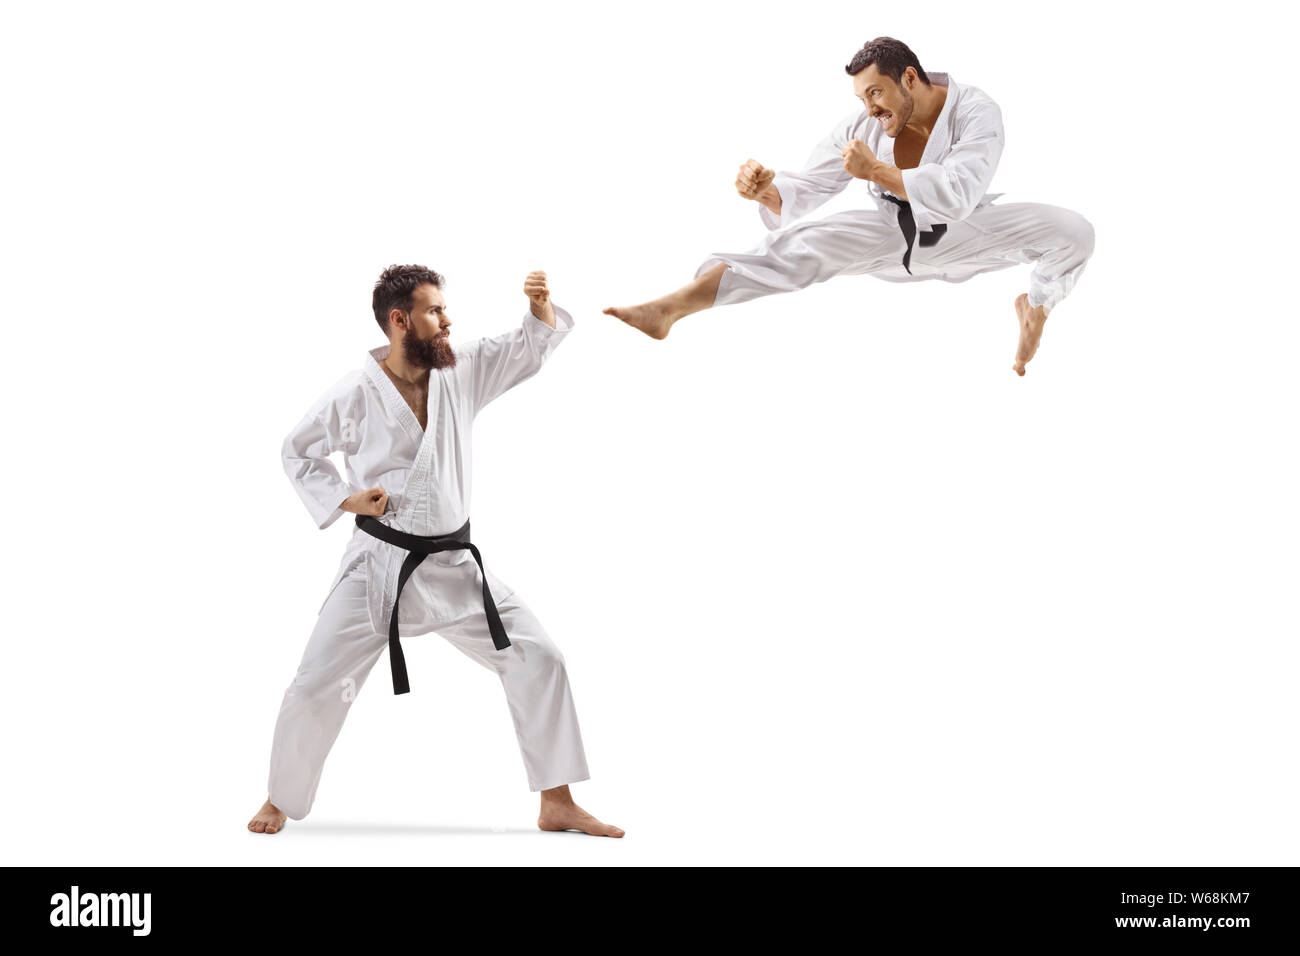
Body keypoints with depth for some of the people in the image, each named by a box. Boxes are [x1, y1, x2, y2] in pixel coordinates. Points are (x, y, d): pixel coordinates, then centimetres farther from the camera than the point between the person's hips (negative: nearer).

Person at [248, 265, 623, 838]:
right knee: (317, 685, -4)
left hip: (453, 566, 4)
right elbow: (298, 451, 4)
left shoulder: (461, 371, 1)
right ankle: (281, 801, 20)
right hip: (378, 566, -4)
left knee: (538, 660, -4)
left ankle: (557, 804, 4)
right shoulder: (356, 395, -10)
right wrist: (343, 500, -9)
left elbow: (534, 344, 7)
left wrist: (540, 305, -14)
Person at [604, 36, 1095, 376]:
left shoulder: (975, 112, -24)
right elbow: (799, 193, -13)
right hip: (893, 236, 1)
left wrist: (877, 171, -37)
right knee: (797, 247, -23)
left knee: (1074, 232, -24)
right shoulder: (860, 129, -14)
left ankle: (1036, 304, 10)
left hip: (963, 234, -1)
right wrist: (765, 191, -37)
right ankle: (667, 309, -36)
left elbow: (959, 195, -36)